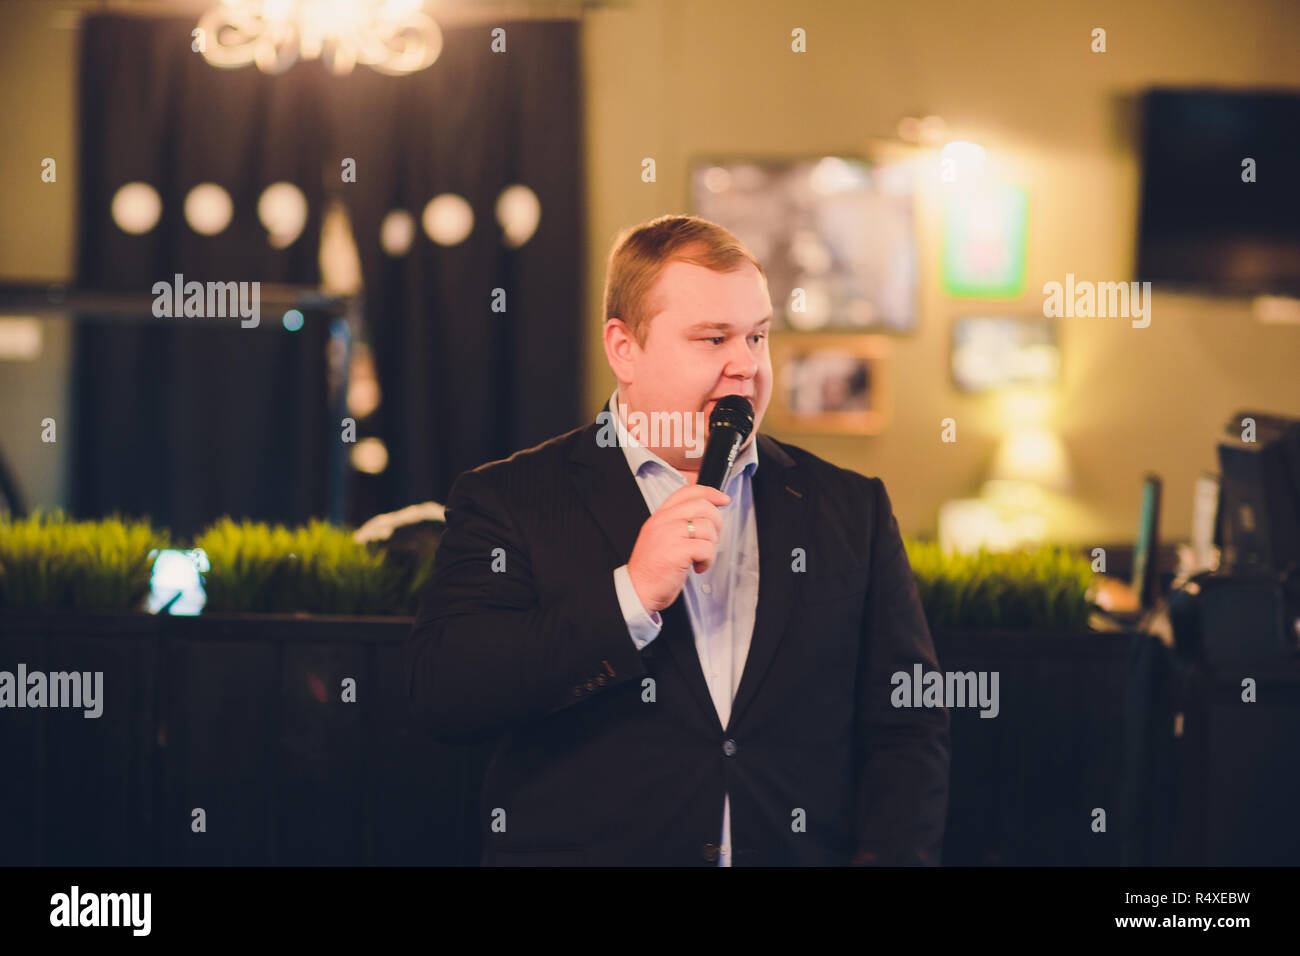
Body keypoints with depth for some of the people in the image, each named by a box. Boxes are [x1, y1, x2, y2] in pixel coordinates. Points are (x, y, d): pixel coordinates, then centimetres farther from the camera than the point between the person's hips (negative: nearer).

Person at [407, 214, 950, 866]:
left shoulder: (851, 511, 14)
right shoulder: (507, 501, 5)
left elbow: (910, 727, 11)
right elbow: (442, 695, -6)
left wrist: (888, 856, -6)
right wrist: (631, 597, -12)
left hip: (800, 854, 3)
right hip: (585, 850, -3)